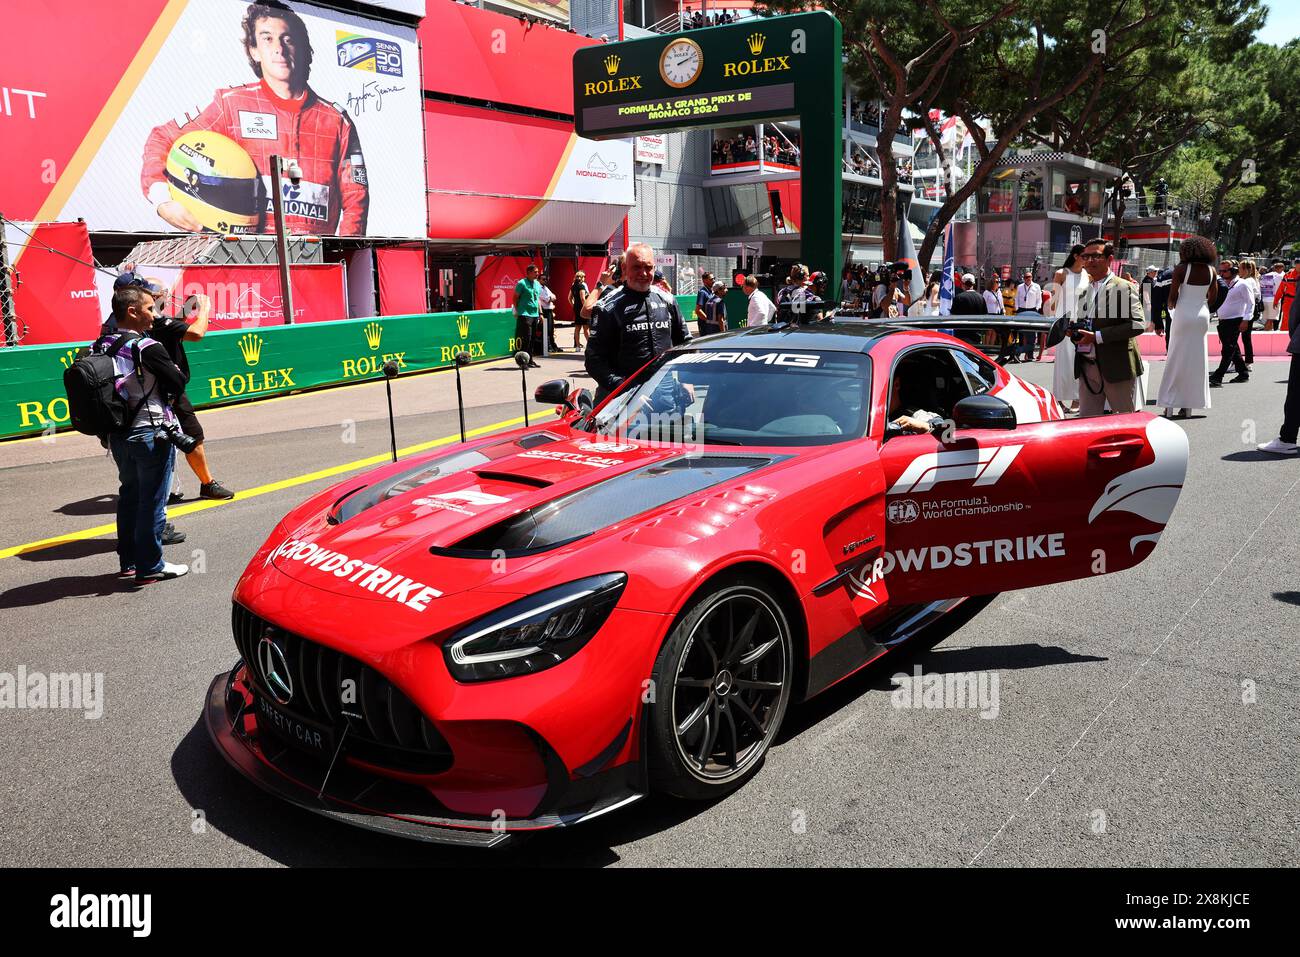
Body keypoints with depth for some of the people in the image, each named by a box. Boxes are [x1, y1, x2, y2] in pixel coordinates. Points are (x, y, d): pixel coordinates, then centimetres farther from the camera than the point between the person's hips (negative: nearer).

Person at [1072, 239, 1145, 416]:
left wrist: (1098, 336, -20)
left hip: (1117, 367, -6)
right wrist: (1075, 332, 4)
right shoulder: (1083, 292, 16)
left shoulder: (1124, 288, -6)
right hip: (1087, 367, 6)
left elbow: (1138, 325, -16)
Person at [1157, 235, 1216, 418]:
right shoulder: (1210, 270, 3)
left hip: (1183, 314, -4)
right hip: (1202, 315, 4)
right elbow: (1212, 296, 11)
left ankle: (1170, 405, 2)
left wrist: (1171, 307, 8)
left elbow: (1173, 296, -12)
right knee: (1196, 359, 10)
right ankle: (1188, 405, 12)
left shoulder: (1181, 269, -10)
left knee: (1176, 359, 4)